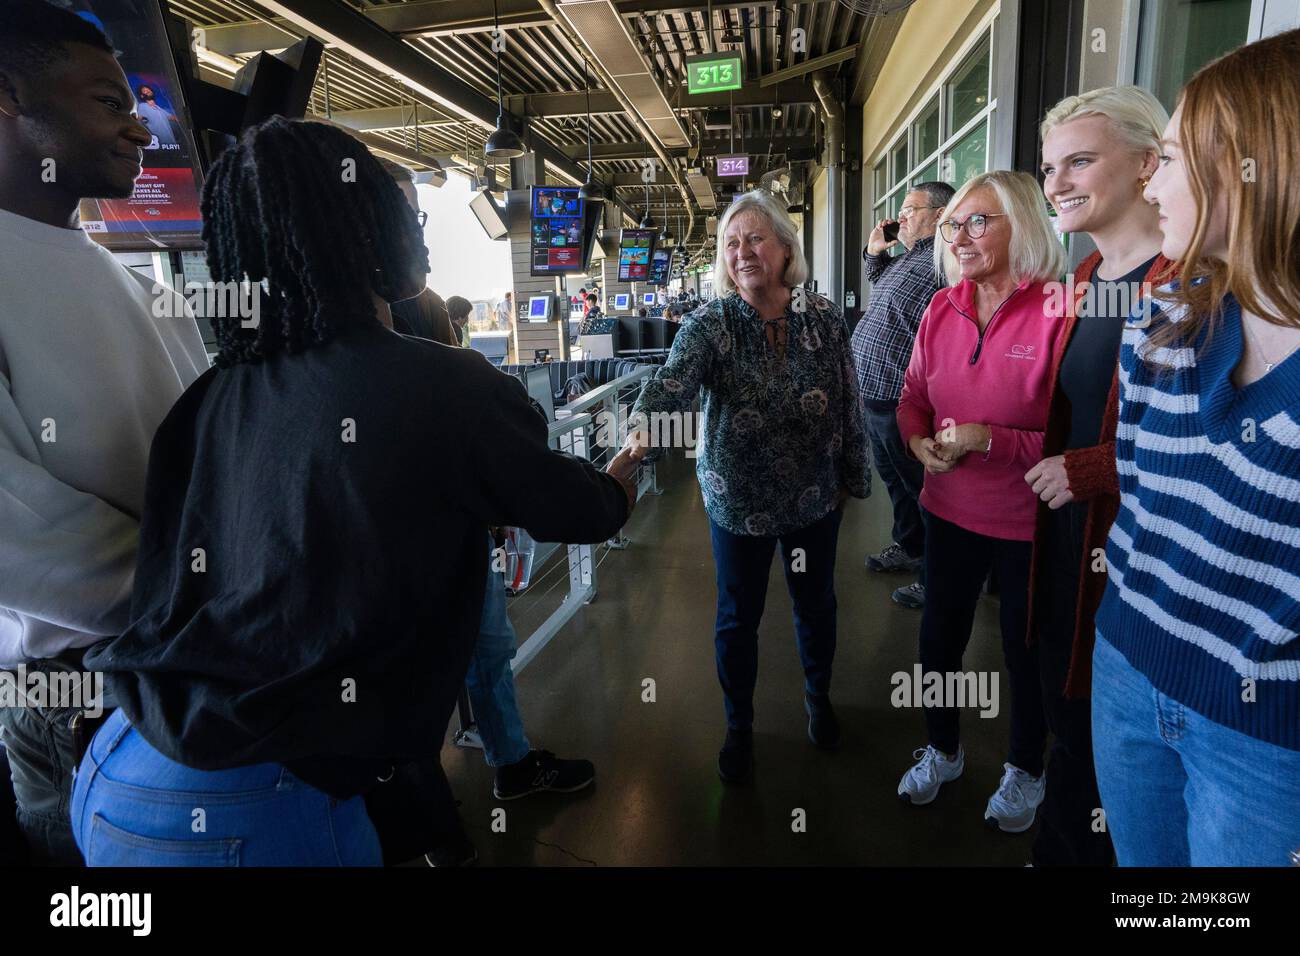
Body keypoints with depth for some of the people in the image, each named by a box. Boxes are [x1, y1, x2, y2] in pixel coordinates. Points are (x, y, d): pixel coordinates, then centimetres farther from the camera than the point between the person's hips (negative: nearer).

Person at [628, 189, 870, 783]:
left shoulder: (825, 320, -6)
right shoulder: (710, 326, -13)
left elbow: (849, 406, 1)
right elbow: (673, 381, -32)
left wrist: (853, 478, 6)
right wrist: (645, 423, -53)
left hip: (815, 497, 2)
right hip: (738, 501, -2)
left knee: (816, 605, 20)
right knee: (738, 619, 12)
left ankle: (818, 699, 49)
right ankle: (739, 728, 36)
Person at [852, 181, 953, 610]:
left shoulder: (942, 264, -19)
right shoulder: (908, 258, 14)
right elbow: (880, 288, 34)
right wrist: (874, 253, 16)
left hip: (901, 403, -10)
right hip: (876, 398, 10)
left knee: (920, 489, 3)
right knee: (895, 480, 24)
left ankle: (934, 578, 16)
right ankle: (908, 548, 42)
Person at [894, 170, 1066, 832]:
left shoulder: (1059, 312, -19)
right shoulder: (942, 308, -1)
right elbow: (912, 398, 9)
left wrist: (992, 440, -26)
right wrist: (920, 442, -11)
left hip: (1030, 524, -4)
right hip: (950, 510, 5)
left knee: (1026, 651, 16)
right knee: (938, 637, 18)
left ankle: (1025, 772, 43)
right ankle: (942, 751, 45)